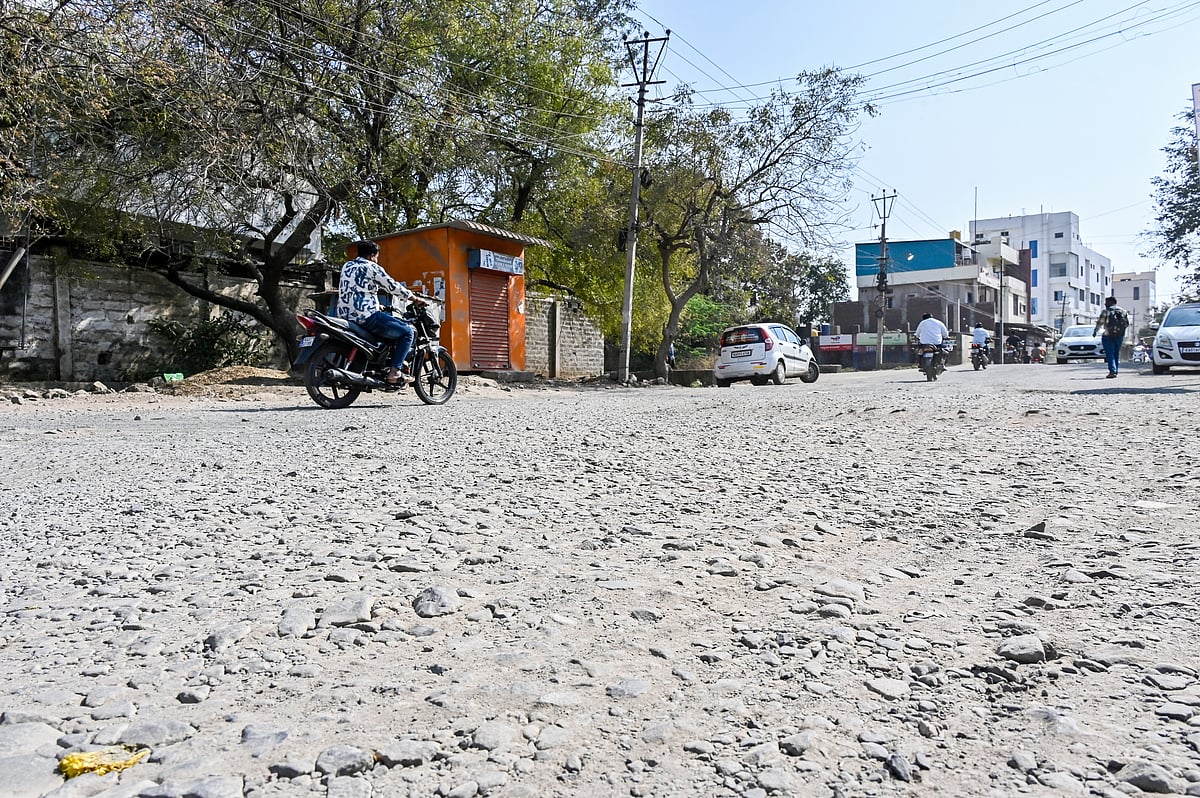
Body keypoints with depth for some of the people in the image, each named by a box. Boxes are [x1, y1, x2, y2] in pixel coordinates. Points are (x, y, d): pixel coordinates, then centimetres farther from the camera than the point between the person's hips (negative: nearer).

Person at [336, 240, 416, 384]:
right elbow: (393, 287, -4)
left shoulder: (347, 266, 19)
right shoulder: (372, 268, -4)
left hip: (345, 316, 9)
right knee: (407, 332, -2)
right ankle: (394, 372, -11)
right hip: (366, 317, -9)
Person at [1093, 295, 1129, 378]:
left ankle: (1112, 371, -18)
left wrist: (1095, 331, 7)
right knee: (1116, 353, 14)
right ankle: (1115, 371, 17)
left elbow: (1100, 323, -6)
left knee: (1109, 354, -6)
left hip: (1108, 335, -5)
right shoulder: (1123, 311, 10)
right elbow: (1127, 324, 11)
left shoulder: (1106, 311, -6)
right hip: (1120, 335, 5)